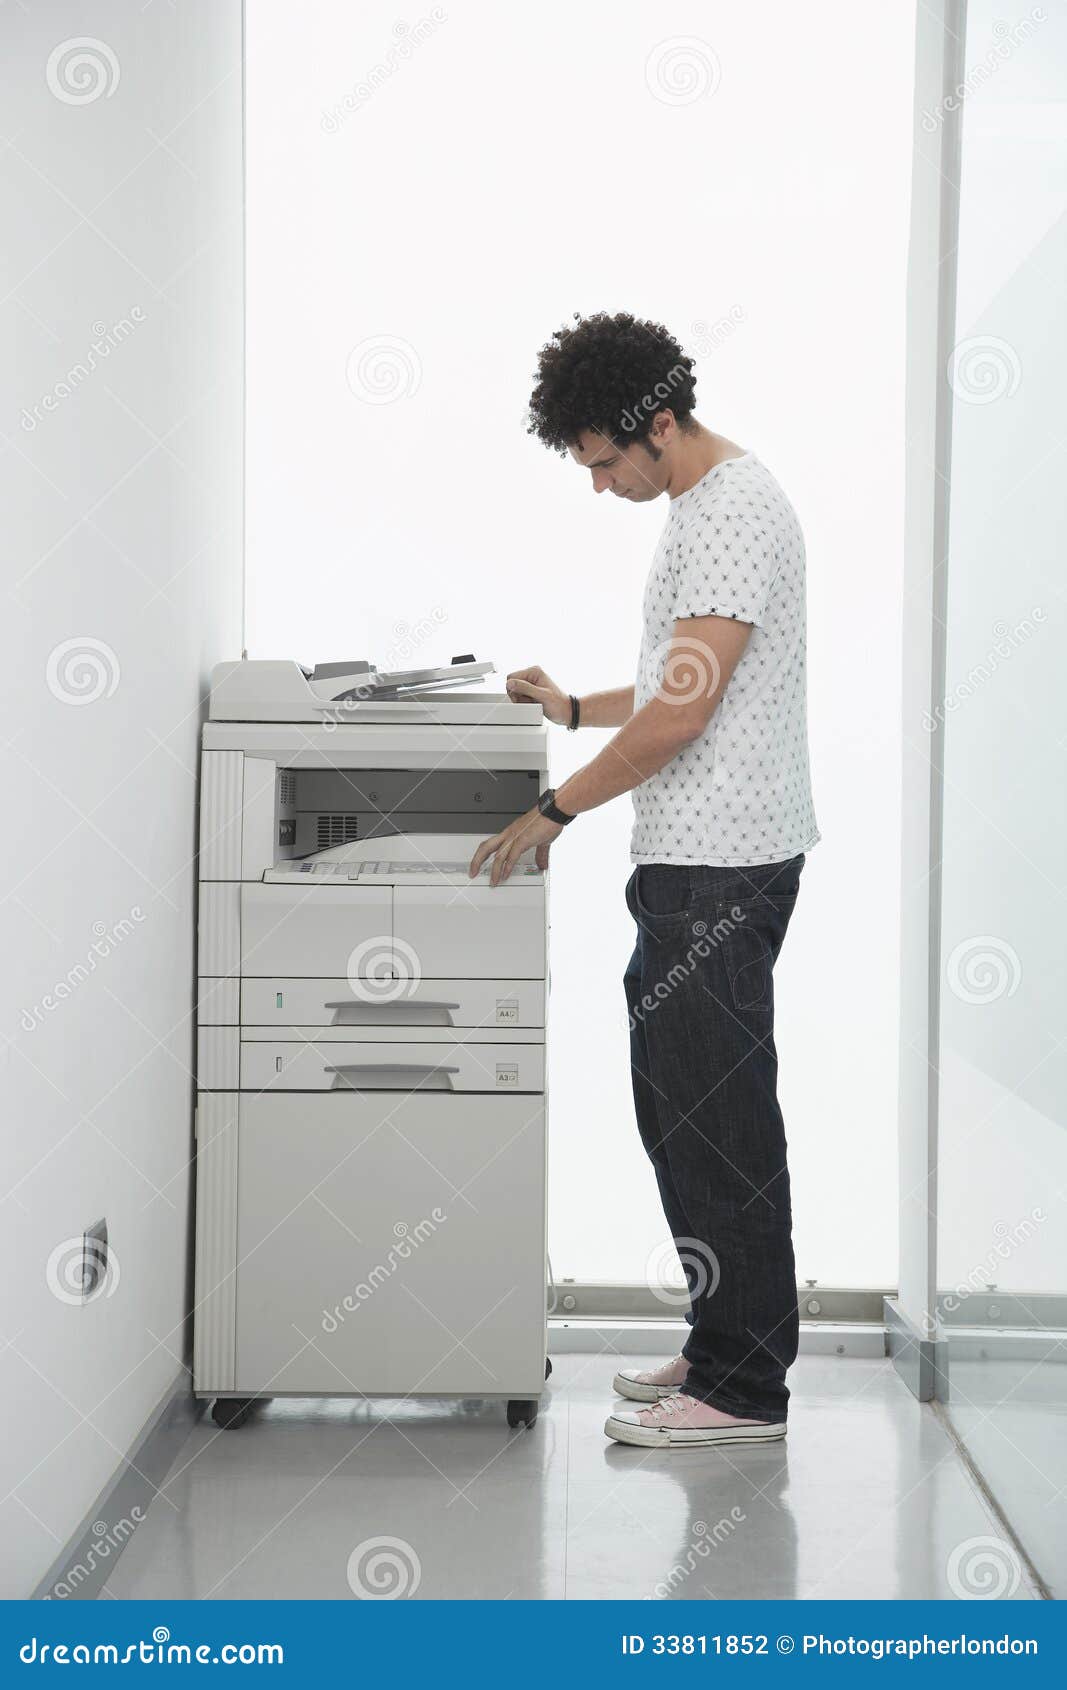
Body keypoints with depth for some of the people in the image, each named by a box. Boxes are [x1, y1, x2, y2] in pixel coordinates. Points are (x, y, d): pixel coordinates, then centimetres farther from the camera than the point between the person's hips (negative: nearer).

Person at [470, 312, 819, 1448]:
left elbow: (684, 711, -21)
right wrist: (576, 710, 20)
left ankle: (742, 1389, 1)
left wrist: (558, 810, -14)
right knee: (684, 1109, 15)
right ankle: (730, 1347, 23)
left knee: (715, 1119, -6)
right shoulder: (708, 505, 17)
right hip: (699, 860, 11)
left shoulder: (732, 512, -16)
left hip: (720, 865, -11)